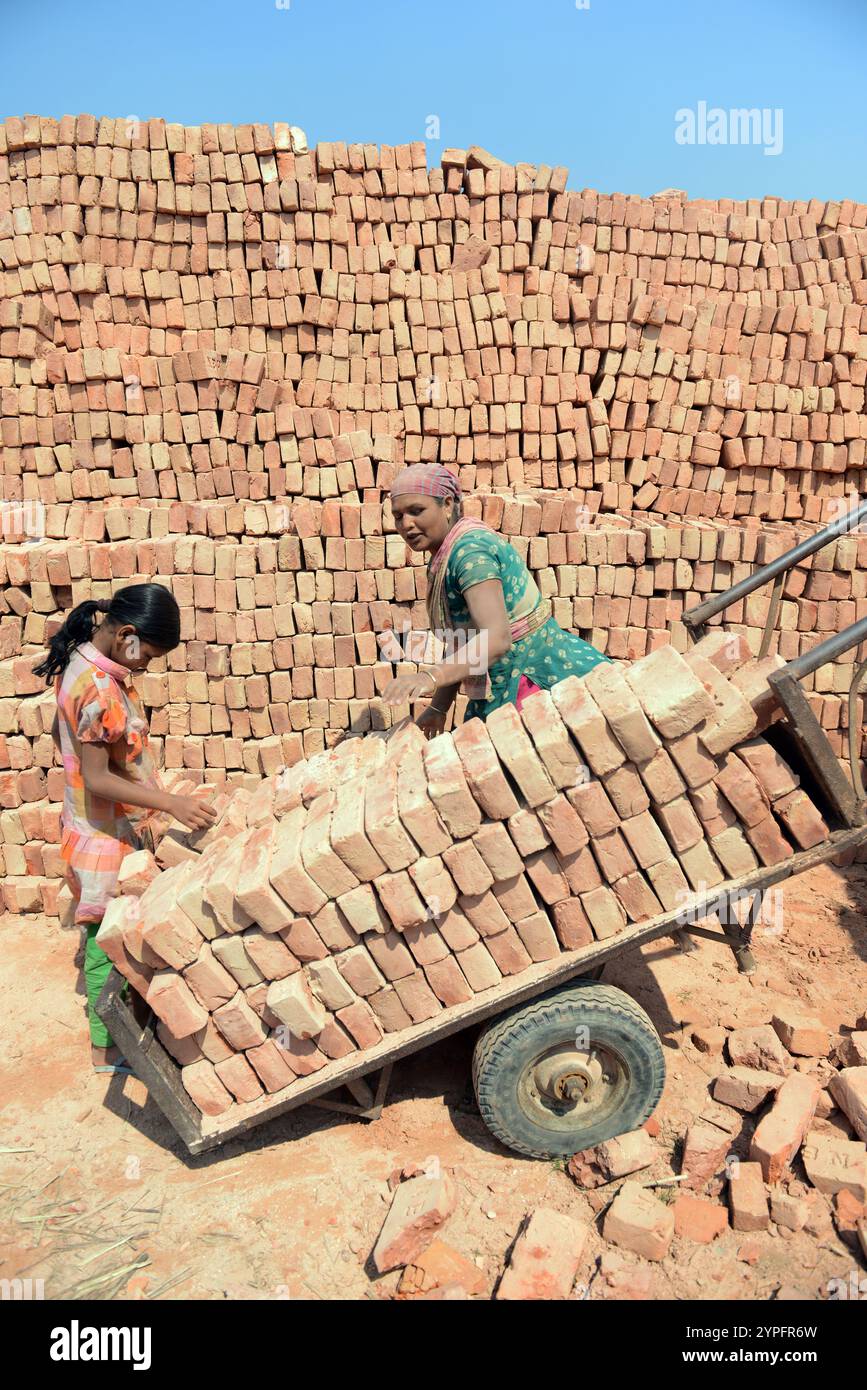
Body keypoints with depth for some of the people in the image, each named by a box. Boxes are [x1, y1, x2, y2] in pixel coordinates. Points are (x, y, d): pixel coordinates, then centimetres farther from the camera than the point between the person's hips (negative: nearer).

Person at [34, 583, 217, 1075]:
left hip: (111, 827, 9)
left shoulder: (81, 663, 2)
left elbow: (61, 735, 15)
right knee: (109, 937, 5)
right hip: (109, 834, -9)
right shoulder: (100, 688, -27)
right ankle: (107, 1048, 20)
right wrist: (173, 803, -28)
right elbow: (98, 780, -26)